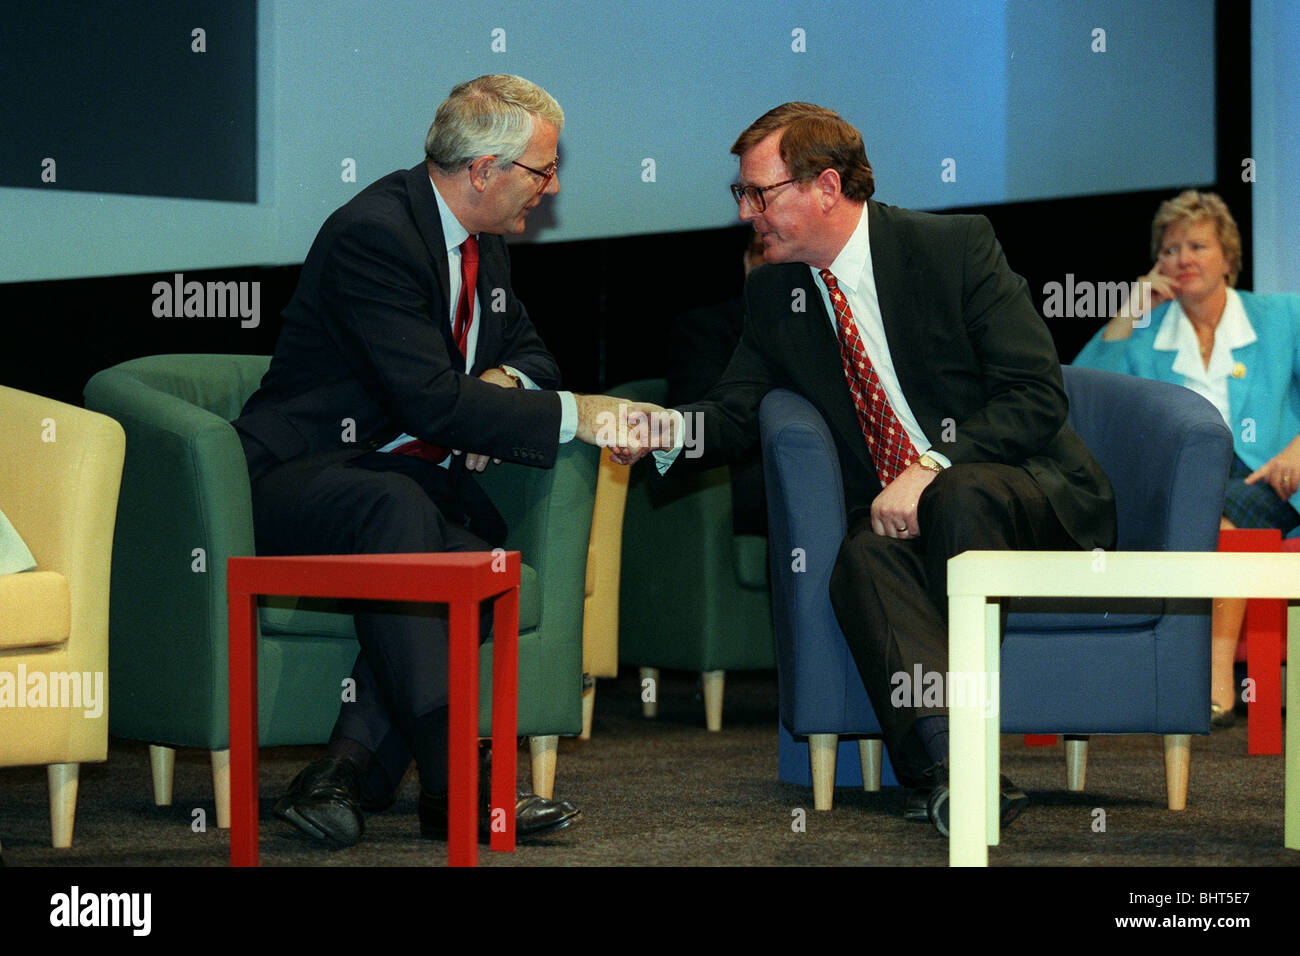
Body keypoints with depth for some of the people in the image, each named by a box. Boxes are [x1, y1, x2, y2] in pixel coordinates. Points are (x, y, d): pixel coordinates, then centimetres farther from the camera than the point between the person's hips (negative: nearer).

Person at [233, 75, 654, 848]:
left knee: (475, 548, -27)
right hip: (303, 479, -8)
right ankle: (453, 787, -42)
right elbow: (432, 401, -26)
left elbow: (530, 351, 23)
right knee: (398, 508, -40)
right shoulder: (374, 233, -18)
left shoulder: (483, 241, 11)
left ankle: (345, 776, -28)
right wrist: (572, 414, -23)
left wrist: (505, 381, -3)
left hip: (414, 482, 8)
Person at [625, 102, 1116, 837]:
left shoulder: (956, 247, -8)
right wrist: (672, 429, -13)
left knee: (958, 497, -37)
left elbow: (1037, 395, -13)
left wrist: (931, 472, -24)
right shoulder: (774, 294, 8)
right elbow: (735, 412, 12)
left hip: (1026, 496, -3)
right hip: (899, 520, 4)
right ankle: (948, 760, -49)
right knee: (863, 558, -31)